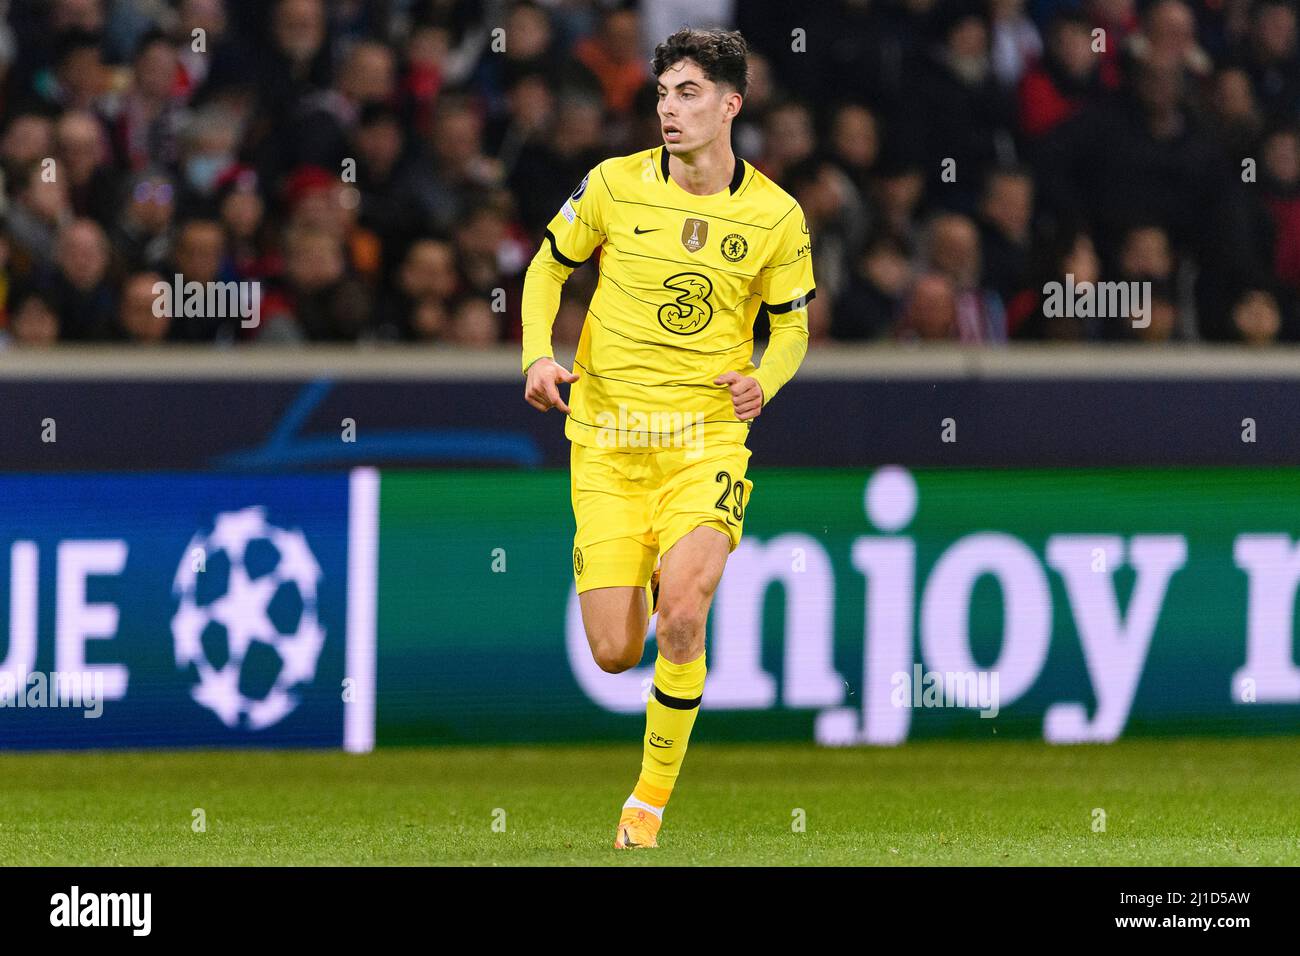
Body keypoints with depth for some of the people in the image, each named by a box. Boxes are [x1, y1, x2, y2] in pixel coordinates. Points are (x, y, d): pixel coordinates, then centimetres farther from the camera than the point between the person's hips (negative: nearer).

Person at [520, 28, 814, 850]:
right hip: (606, 441, 1)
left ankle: (653, 795, -3)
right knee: (615, 653, -5)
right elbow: (548, 266, 10)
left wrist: (763, 382, -11)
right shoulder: (616, 185, -3)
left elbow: (793, 325, 11)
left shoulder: (776, 215, -1)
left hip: (707, 435, -1)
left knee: (682, 617, -23)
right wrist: (538, 355, -7)